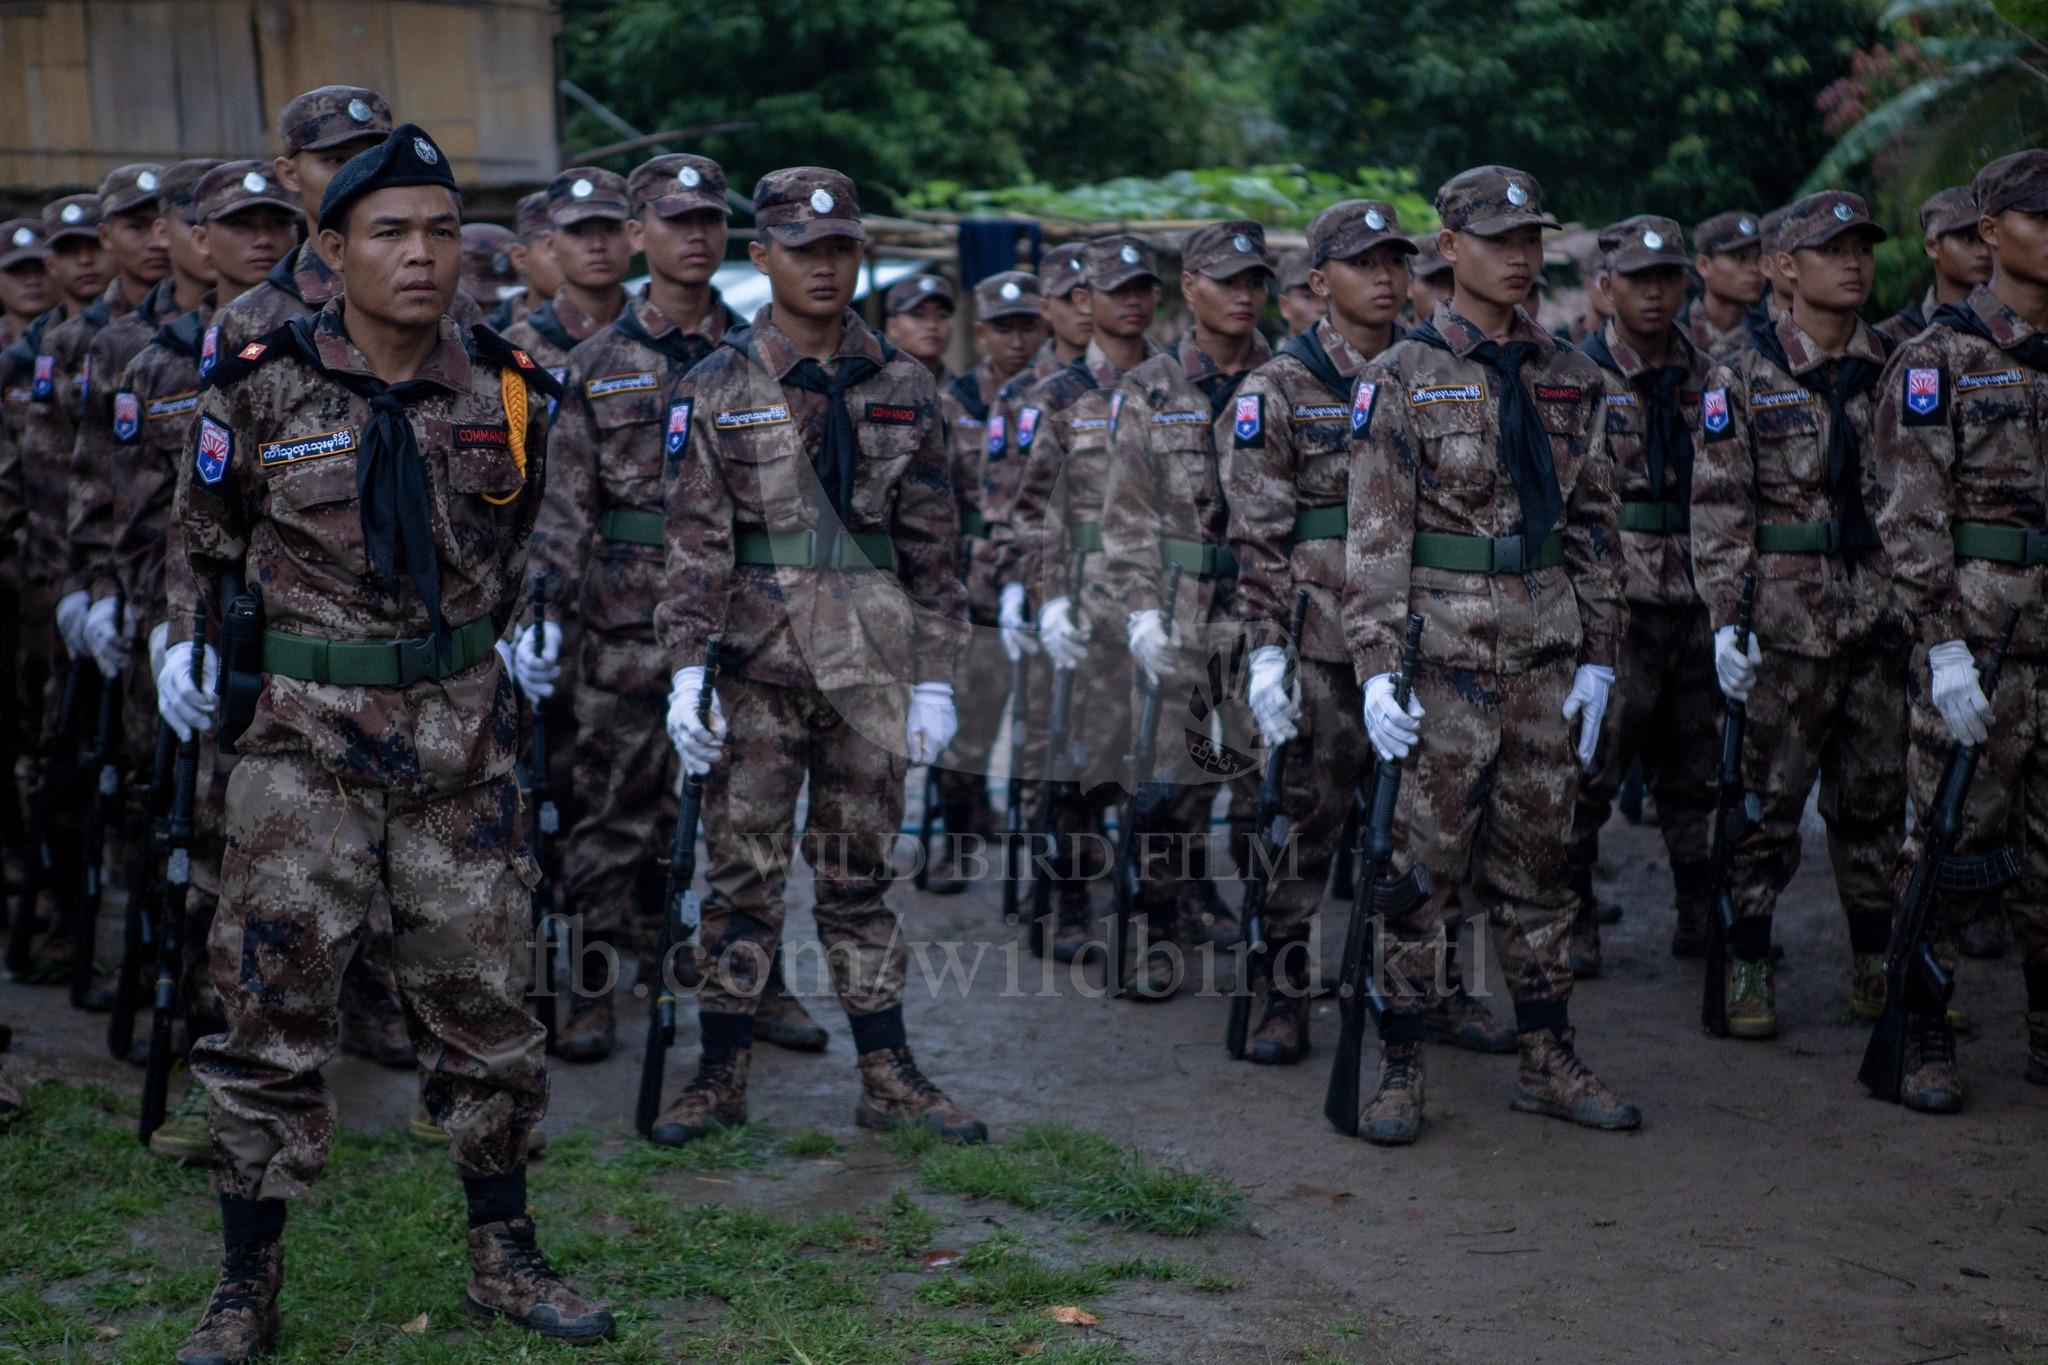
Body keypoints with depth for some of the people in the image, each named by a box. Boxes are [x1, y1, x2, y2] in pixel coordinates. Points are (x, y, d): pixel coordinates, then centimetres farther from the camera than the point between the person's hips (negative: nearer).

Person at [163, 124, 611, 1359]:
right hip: (309, 725, -2)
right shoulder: (264, 389, -6)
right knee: (275, 997, -2)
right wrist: (190, 641, 17)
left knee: (482, 990, 7)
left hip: (462, 723, 2)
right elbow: (207, 534, 11)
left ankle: (506, 1257, 21)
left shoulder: (507, 390, 0)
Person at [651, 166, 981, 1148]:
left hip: (870, 659, 2)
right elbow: (695, 543, -4)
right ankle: (720, 1076, 13)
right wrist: (687, 669, -12)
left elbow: (932, 544, 8)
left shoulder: (900, 389, 7)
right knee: (743, 870, 2)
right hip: (760, 655, -2)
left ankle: (888, 1078, 15)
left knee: (859, 873, 9)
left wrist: (935, 676, 3)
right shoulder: (716, 392, 0)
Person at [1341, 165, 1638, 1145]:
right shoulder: (1403, 376, -3)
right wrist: (1376, 665, -14)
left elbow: (1595, 522, 13)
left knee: (1539, 860, 11)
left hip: (1546, 656, 4)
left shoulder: (1568, 376, 11)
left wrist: (1598, 656, 7)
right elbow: (1373, 536, -7)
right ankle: (1399, 1068, 8)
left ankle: (1549, 1061, 20)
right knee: (1422, 861, -1)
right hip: (1446, 651, -4)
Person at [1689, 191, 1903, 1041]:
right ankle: (1749, 965, 10)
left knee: (1876, 796, 9)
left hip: (1885, 613, 3)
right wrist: (1726, 618, -12)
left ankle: (1878, 960, 21)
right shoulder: (1744, 378, -1)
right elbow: (1719, 508, -4)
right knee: (1769, 798, 0)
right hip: (1786, 616, -3)